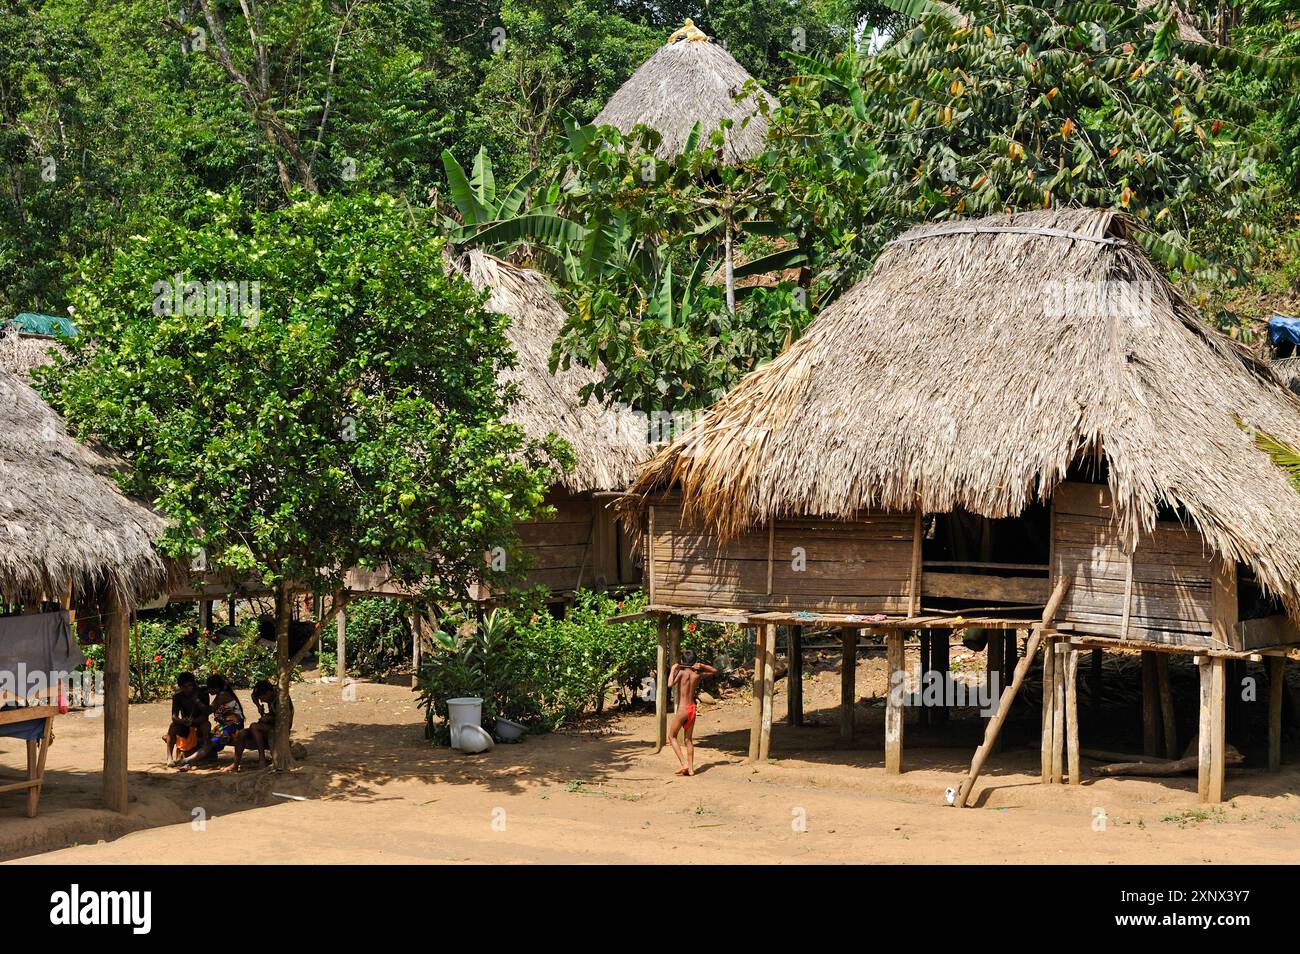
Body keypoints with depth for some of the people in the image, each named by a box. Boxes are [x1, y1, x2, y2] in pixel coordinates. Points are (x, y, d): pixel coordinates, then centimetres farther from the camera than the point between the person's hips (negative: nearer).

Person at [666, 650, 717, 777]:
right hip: (692, 708, 5)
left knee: (672, 736, 10)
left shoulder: (681, 672, -11)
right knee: (689, 739, 12)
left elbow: (670, 685, -25)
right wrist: (702, 666, 4)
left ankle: (684, 763, -4)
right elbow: (715, 672, 19)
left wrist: (673, 669, -16)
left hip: (682, 709, -5)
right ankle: (690, 768, 10)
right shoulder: (697, 674, 3)